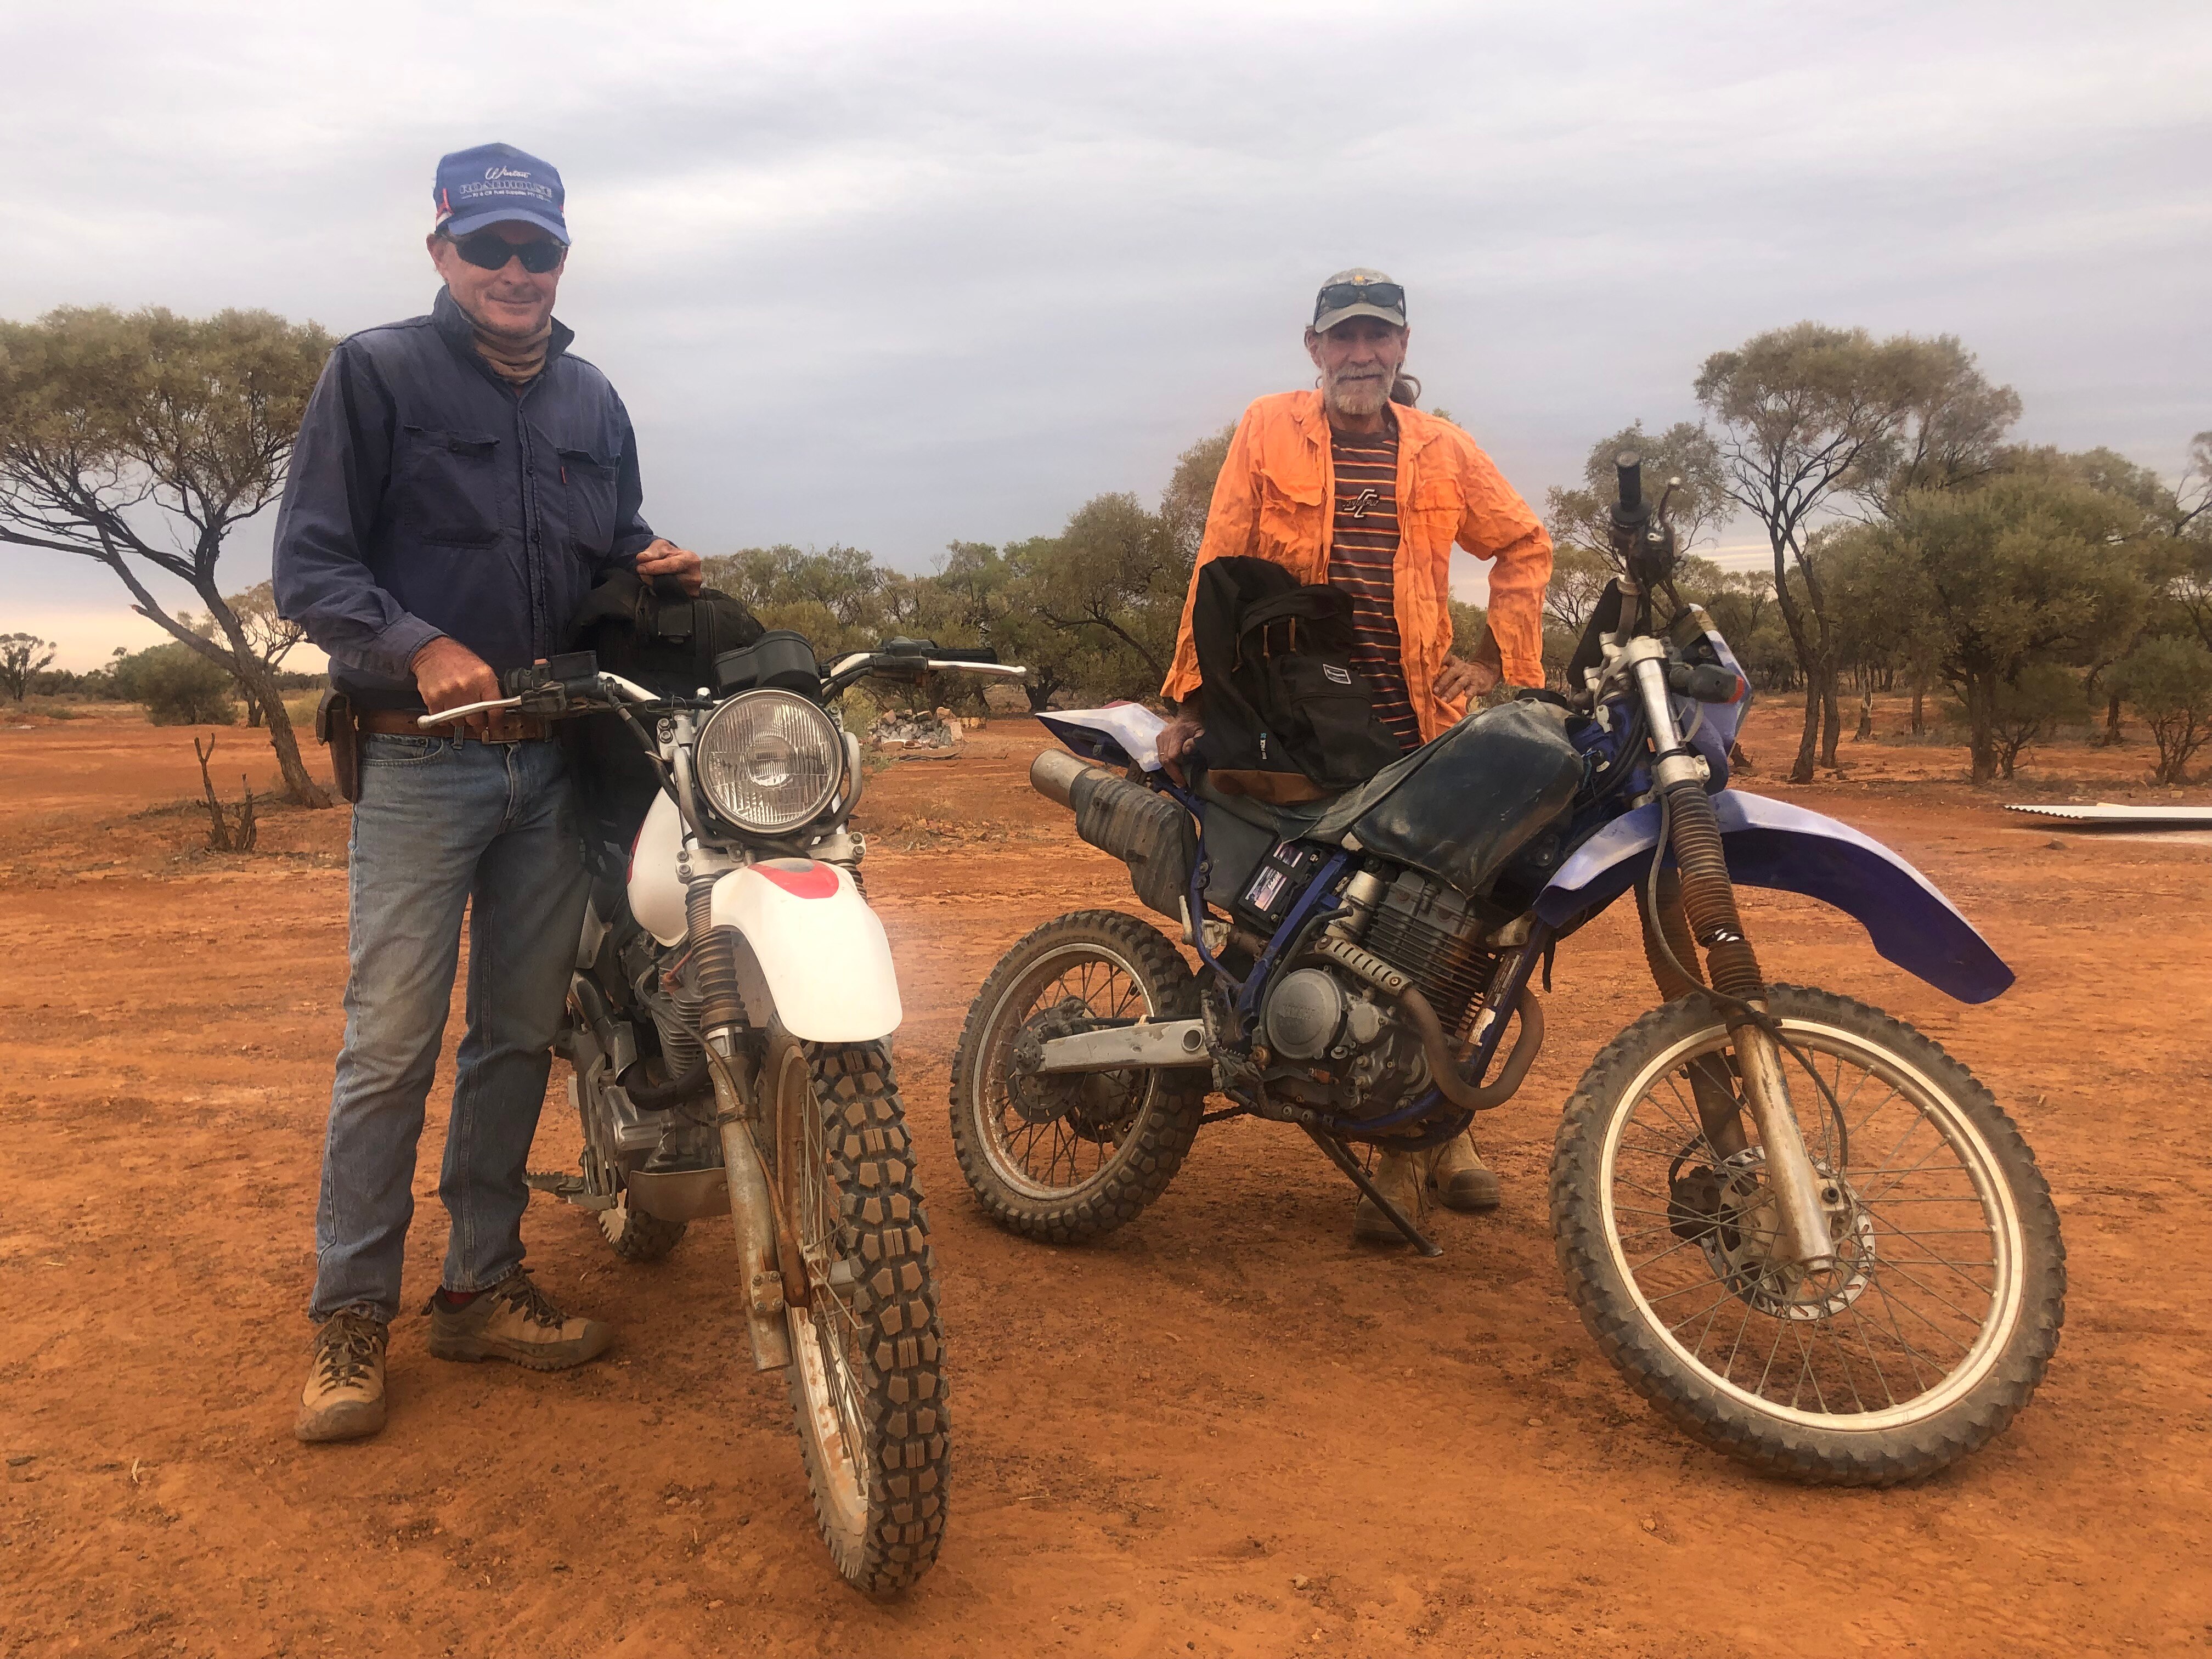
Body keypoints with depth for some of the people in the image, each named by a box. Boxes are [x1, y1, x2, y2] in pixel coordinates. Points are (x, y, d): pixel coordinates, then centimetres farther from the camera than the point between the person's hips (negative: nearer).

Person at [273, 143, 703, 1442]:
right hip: (421, 760, -5)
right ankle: (352, 1316, 7)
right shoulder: (377, 371, -1)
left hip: (556, 761, 5)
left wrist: (662, 570, 0)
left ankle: (483, 1285, 21)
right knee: (392, 1047, -5)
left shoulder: (593, 401, 15)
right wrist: (420, 647, -23)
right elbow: (309, 563, -7)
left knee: (520, 1038, 9)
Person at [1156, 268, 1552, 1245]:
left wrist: (1496, 658, 9)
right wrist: (1192, 696, -5)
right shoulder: (1269, 432, 8)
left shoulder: (1441, 450, 14)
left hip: (1418, 717, 2)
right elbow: (1219, 566, 2)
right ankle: (1416, 1140, 9)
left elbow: (1524, 548, 22)